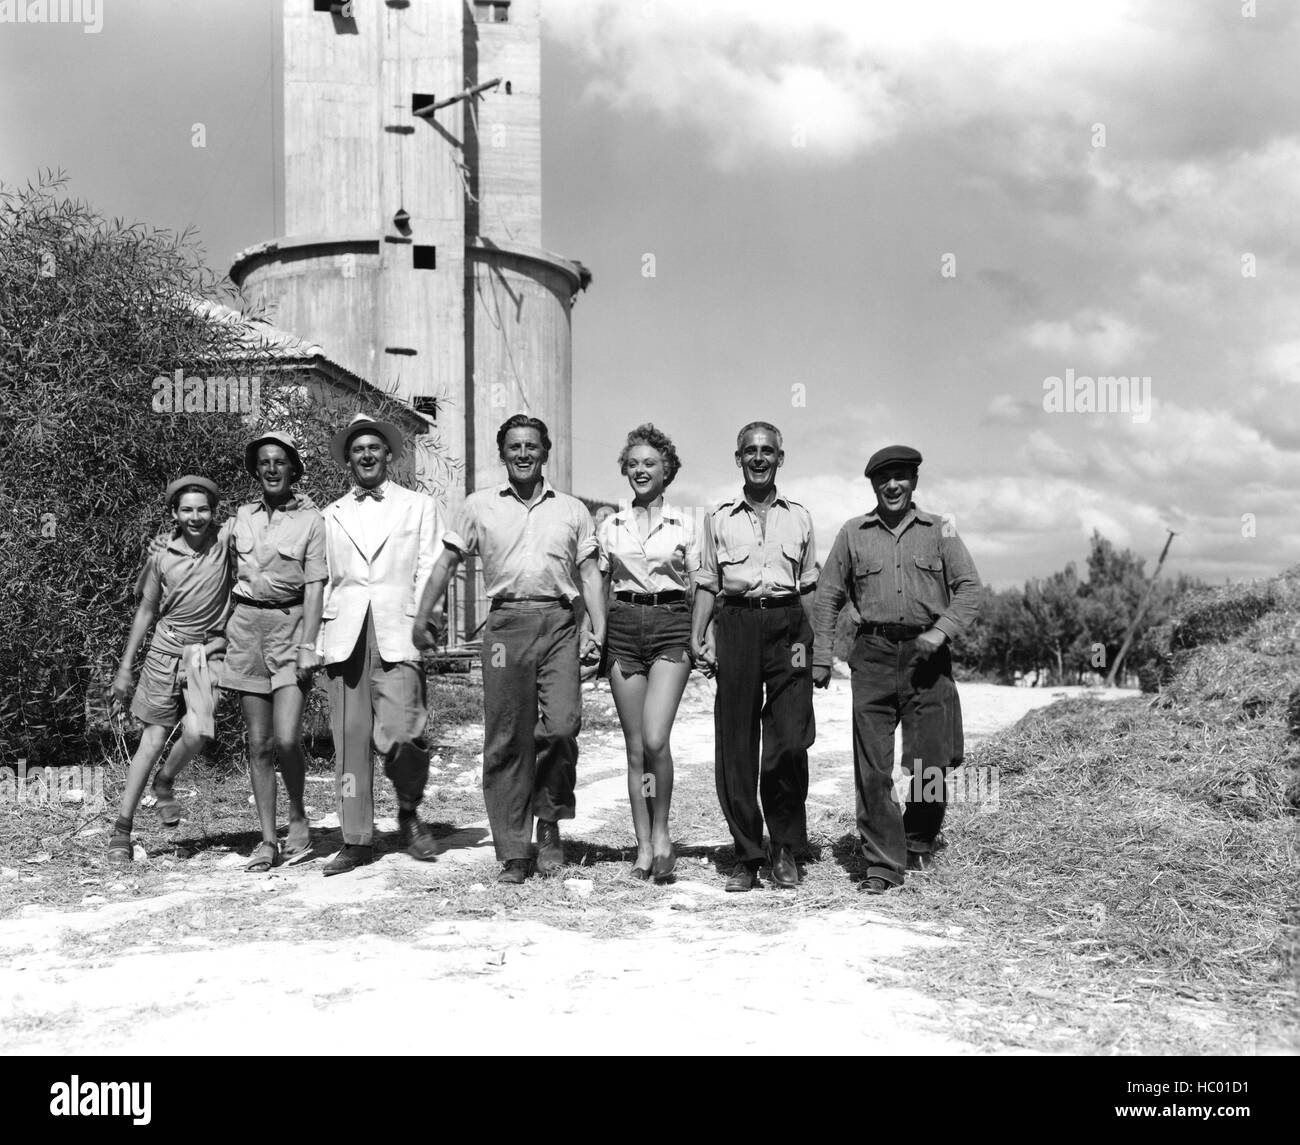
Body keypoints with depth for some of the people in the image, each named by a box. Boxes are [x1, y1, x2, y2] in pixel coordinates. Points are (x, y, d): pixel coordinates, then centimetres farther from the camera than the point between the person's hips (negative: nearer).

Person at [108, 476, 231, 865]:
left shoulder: (225, 539, -3)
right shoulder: (161, 557, 2)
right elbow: (145, 612, 10)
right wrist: (125, 668, 10)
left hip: (208, 652, -1)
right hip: (166, 649, 1)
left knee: (197, 733, -19)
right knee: (153, 738, 3)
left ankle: (165, 782, 14)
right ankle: (121, 829, 15)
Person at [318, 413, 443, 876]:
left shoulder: (420, 506, 14)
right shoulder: (331, 515, 20)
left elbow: (428, 572, 7)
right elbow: (322, 581, 18)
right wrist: (318, 640, 7)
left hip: (398, 633, -2)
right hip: (345, 634, 3)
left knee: (398, 734, -14)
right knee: (350, 737, 0)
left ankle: (409, 812, 12)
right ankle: (356, 840, 9)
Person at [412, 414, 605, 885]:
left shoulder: (572, 509, 15)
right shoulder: (480, 506, 14)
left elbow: (590, 573, 10)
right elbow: (447, 562, 17)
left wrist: (598, 632, -2)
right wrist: (423, 615, 8)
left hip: (559, 622, 0)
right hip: (506, 622, 0)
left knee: (562, 724, -15)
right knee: (506, 739, 0)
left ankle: (550, 820, 11)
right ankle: (513, 853, 9)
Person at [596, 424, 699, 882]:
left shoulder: (684, 524, 7)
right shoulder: (610, 527, 12)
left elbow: (697, 590, 10)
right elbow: (601, 587, 16)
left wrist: (680, 573, -8)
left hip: (670, 626, -2)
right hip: (623, 627, 2)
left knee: (655, 739, -17)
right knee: (635, 746, 3)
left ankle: (661, 830, 4)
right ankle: (643, 846, 12)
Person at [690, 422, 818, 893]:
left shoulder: (798, 517, 15)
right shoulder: (719, 518, 12)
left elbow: (808, 585, 16)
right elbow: (706, 583, 11)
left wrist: (812, 642, 10)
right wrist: (697, 637, 0)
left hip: (787, 625, 0)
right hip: (736, 624, 0)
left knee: (789, 744, -8)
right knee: (735, 747, 0)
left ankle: (786, 848, 10)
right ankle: (747, 855, 10)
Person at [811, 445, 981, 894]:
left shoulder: (939, 531, 10)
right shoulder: (853, 533, 11)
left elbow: (969, 587, 3)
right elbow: (828, 597, 13)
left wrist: (941, 631, -13)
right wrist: (821, 658, 8)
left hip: (926, 656, 0)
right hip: (873, 655, 0)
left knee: (930, 759, 1)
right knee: (872, 765, -5)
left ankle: (918, 843, 27)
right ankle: (883, 863, 2)